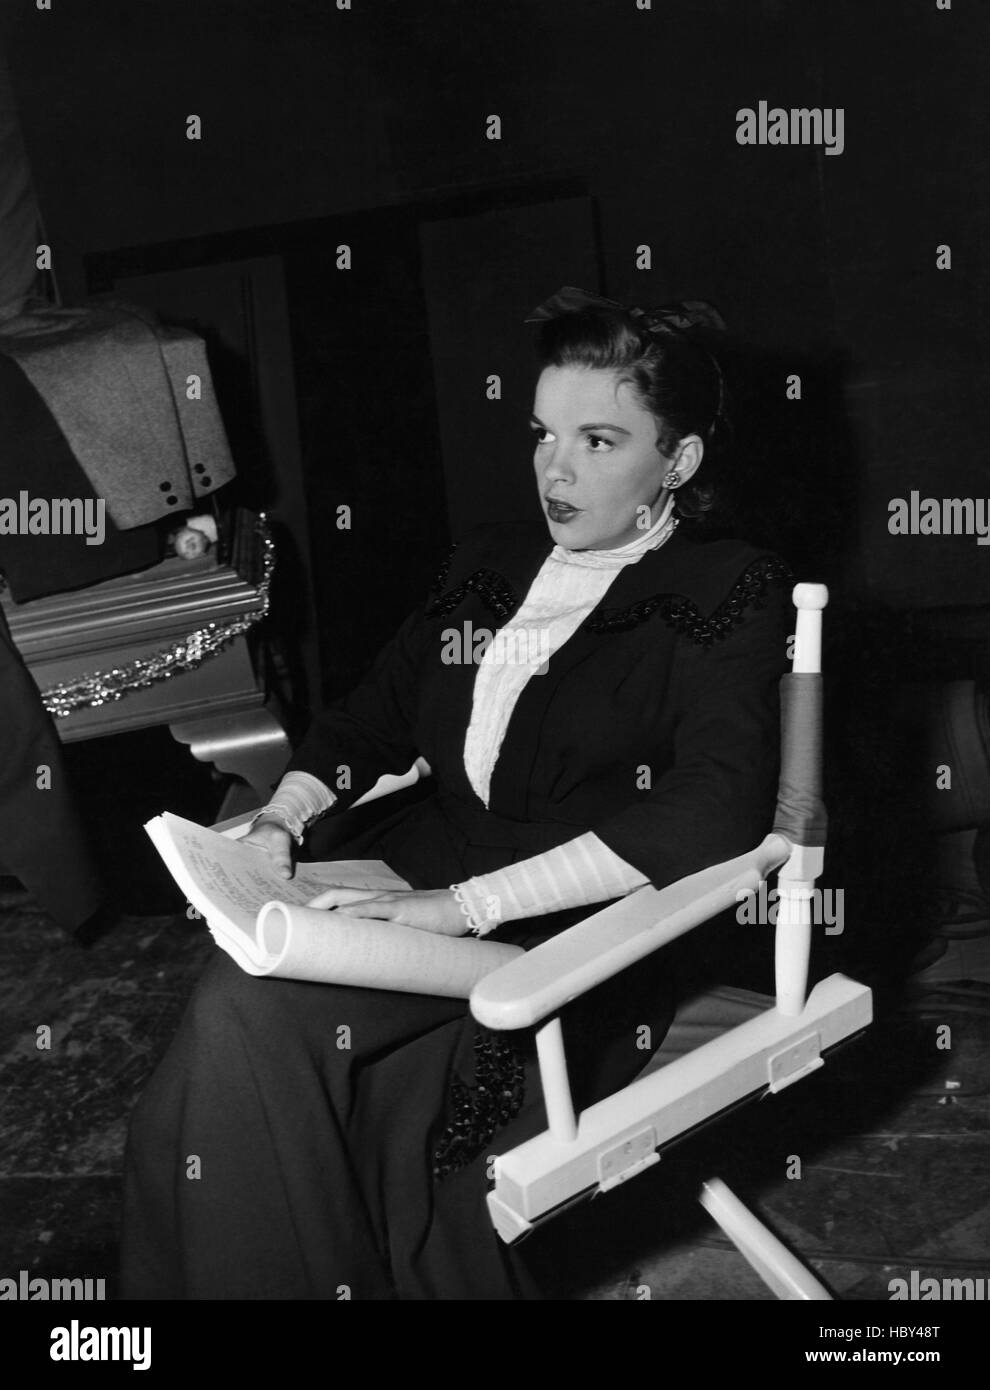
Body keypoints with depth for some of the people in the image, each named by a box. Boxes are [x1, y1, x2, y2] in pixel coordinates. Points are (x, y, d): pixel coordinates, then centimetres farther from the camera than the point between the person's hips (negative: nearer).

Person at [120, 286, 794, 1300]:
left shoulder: (726, 592, -3)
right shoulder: (489, 565, 17)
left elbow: (715, 810, -18)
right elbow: (375, 716, 22)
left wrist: (468, 902, -23)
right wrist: (280, 819, 1)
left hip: (571, 943, -5)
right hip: (416, 882, 6)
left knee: (252, 1012, -25)